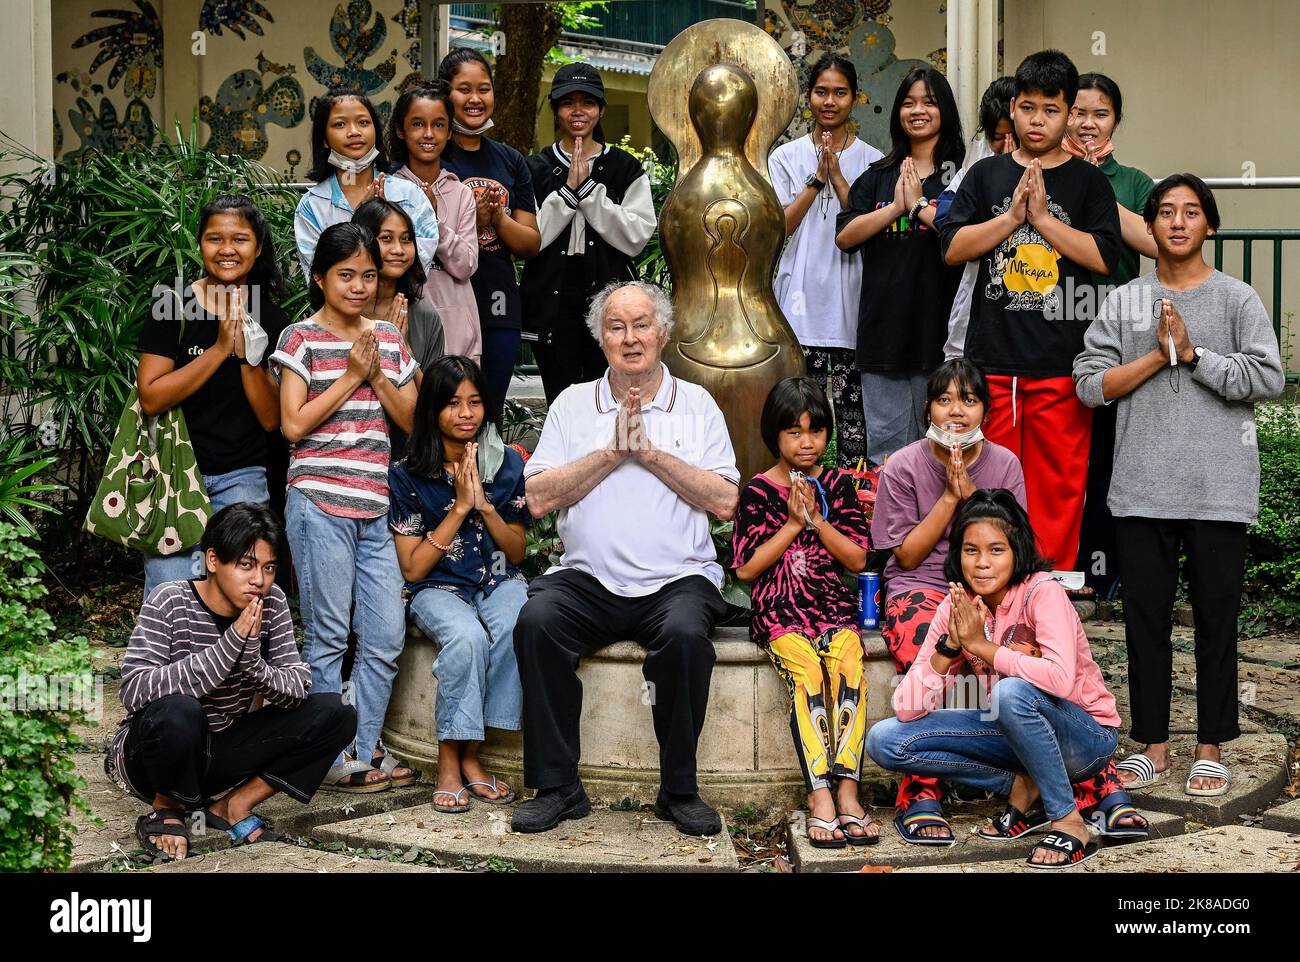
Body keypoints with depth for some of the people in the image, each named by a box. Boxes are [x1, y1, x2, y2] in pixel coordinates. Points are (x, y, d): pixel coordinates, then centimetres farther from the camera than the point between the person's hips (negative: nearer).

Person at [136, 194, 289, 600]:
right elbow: (151, 398, -10)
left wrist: (248, 353, -13)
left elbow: (271, 418, 1)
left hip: (242, 478, 2)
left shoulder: (271, 320, 4)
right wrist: (220, 349, -16)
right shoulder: (173, 307, -3)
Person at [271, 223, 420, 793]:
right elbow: (293, 424, -9)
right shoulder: (302, 338, -1)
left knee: (386, 637, 6)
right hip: (320, 502, -5)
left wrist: (377, 375, -3)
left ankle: (366, 749, 17)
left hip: (376, 506, 5)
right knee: (329, 636, 1)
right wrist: (350, 375, -10)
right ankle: (330, 758, 9)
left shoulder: (389, 339, 14)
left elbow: (411, 420, 11)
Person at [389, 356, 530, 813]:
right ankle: (449, 759, -20)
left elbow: (516, 553, 6)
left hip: (498, 581, 2)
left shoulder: (507, 463, 2)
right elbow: (412, 569, -7)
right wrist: (460, 507, -14)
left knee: (519, 626, -34)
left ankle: (469, 755, -21)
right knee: (467, 637, -37)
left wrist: (486, 505, -12)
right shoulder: (408, 475, -5)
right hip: (438, 588, -2)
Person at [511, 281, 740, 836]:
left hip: (677, 578, -1)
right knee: (536, 622, -28)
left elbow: (724, 502, 0)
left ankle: (679, 790, -14)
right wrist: (612, 452, -6)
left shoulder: (696, 404, 11)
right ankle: (555, 787, -15)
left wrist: (652, 452, -6)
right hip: (587, 578, 1)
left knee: (685, 634, -33)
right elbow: (539, 498, 1)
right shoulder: (573, 404, 13)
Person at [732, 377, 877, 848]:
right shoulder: (758, 491, 6)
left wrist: (816, 519, -5)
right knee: (807, 673, -31)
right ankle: (820, 796, -32)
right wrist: (792, 525, -6)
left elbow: (858, 559, 7)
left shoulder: (839, 485, 13)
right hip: (779, 609, -2)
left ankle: (846, 789, -30)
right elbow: (746, 568, 0)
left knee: (850, 669, -29)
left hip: (833, 603, 2)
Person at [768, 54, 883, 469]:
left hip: (851, 299, 0)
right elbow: (780, 225, -1)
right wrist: (817, 178, -8)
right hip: (802, 299, 0)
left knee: (853, 407, -2)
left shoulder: (870, 160, 7)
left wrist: (837, 175, -10)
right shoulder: (786, 157, 9)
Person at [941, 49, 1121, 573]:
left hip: (1063, 359, -1)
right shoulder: (986, 175, 9)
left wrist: (1043, 216, -11)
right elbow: (952, 247, 1)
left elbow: (1103, 257, -6)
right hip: (992, 357, 1)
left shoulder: (1088, 181, 5)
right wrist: (1012, 216, -10)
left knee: (1059, 480, 3)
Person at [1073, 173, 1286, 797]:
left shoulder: (1237, 300, 3)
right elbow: (1090, 383, 1)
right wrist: (1158, 355, -8)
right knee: (1146, 617, 6)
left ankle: (1211, 749, 15)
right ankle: (1151, 743, 18)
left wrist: (1193, 353, -10)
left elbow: (1268, 378, -7)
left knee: (1216, 617, 4)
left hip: (1219, 489, -2)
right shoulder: (1124, 301, 9)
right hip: (1142, 488, 2)